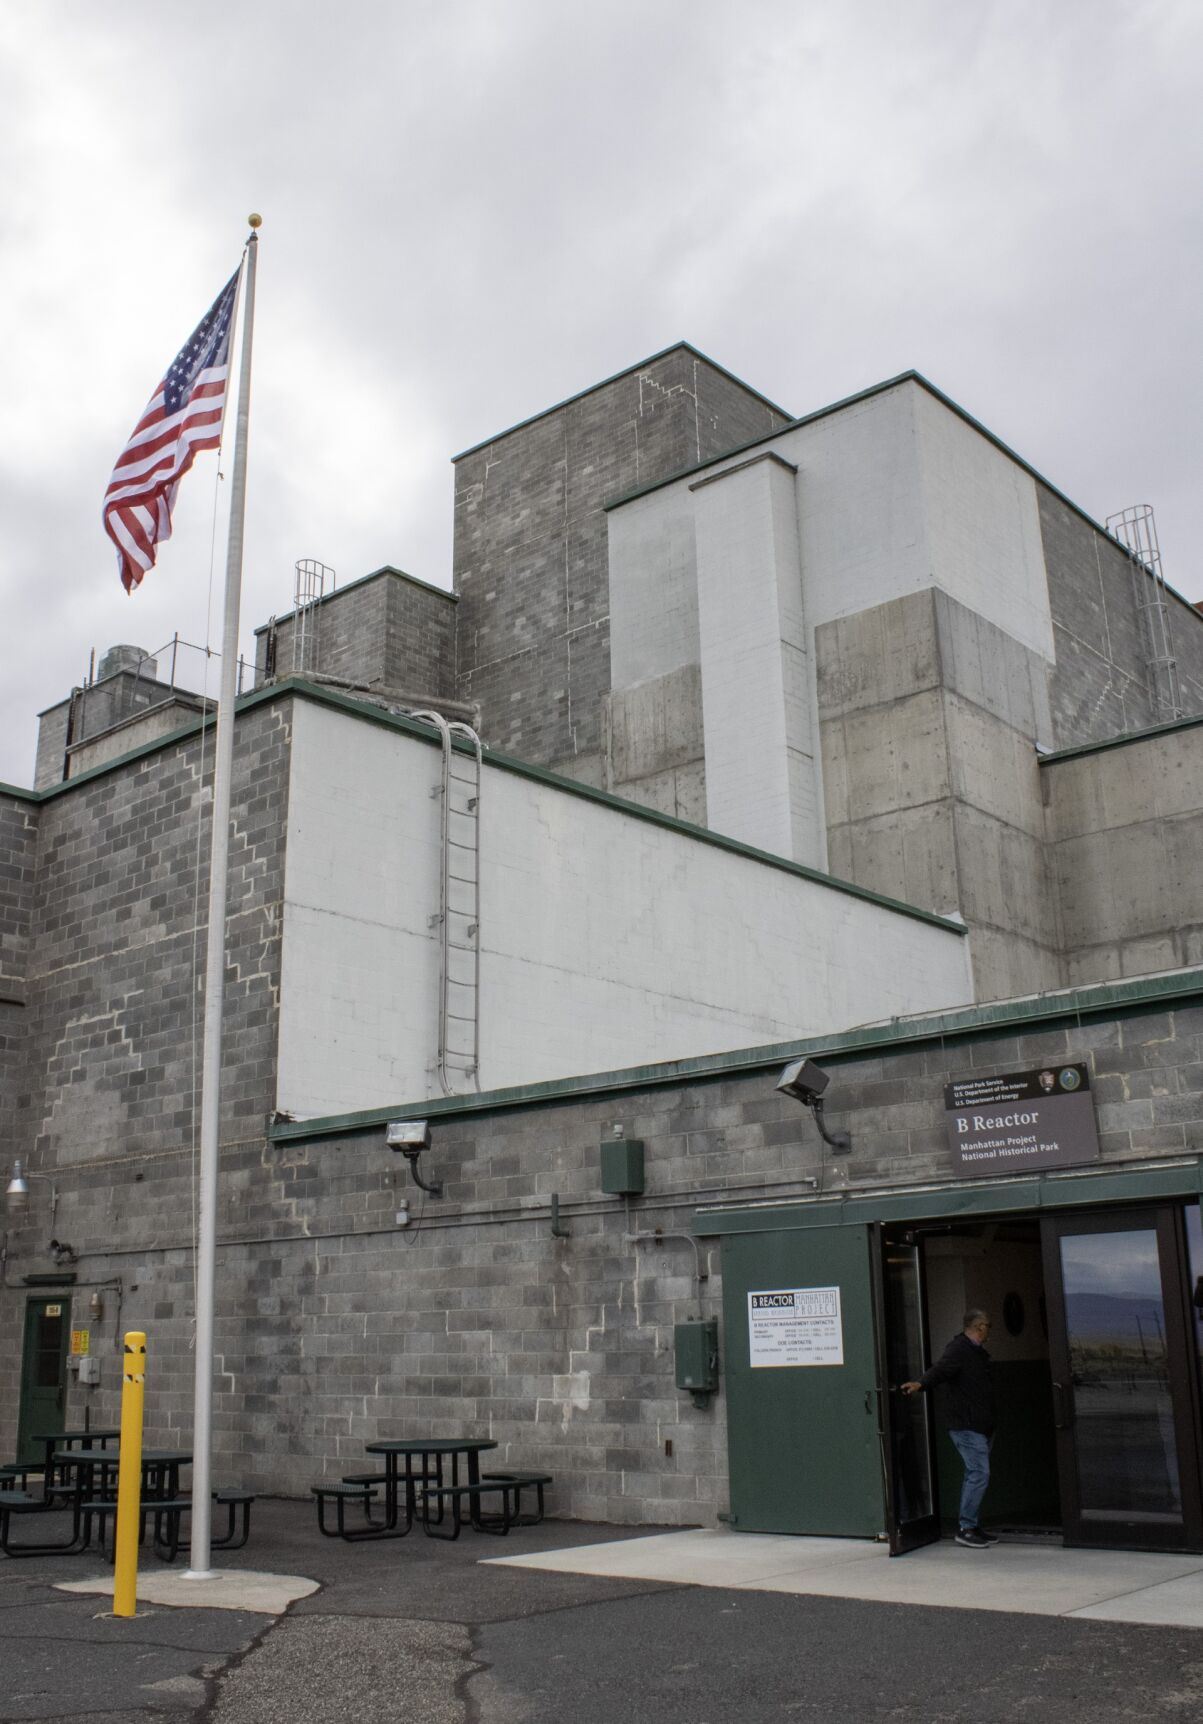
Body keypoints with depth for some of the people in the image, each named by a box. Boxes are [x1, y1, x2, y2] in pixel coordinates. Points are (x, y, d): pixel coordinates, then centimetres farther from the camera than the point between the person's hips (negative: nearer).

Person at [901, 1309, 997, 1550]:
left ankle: (971, 1525, 21)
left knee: (976, 1474, 13)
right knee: (979, 1473, -13)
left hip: (981, 1426, 10)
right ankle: (965, 1528, -8)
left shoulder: (978, 1352, 16)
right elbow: (940, 1369, -30)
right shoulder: (958, 1349, -14)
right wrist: (920, 1384, -48)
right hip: (966, 1425, -10)